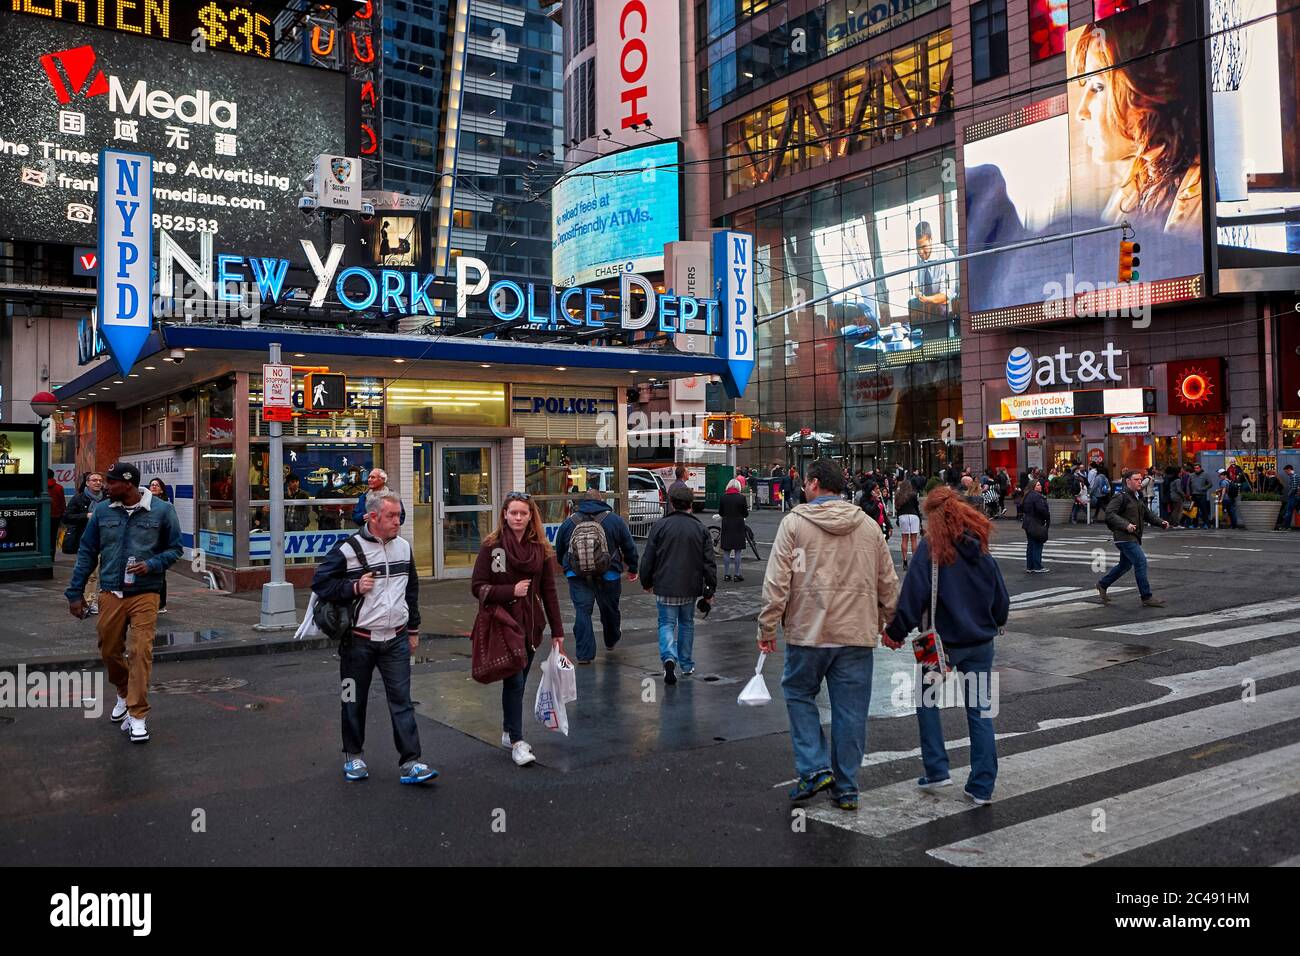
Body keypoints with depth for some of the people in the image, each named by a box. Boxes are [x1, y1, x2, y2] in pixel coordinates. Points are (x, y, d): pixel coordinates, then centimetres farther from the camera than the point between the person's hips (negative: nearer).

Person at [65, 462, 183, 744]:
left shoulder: (161, 511, -4)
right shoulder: (102, 511, 4)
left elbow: (174, 548, 4)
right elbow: (87, 552, 10)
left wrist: (151, 565, -14)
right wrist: (75, 592, 9)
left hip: (145, 594, -3)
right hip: (110, 594, 3)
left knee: (141, 652, -11)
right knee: (109, 652, 12)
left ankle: (137, 716, -4)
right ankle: (125, 693, 40)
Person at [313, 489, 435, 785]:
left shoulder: (404, 546, 7)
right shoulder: (348, 549, -10)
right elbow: (319, 583, -5)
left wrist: (413, 629, 19)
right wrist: (354, 587, -18)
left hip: (396, 639, 3)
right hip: (359, 641, -3)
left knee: (402, 700, -1)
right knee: (355, 701, 11)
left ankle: (409, 762, 1)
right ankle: (353, 756, 29)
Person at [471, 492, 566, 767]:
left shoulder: (541, 549, 5)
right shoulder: (491, 546, -5)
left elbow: (549, 591, 6)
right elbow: (477, 587, -5)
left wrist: (557, 631, 5)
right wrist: (511, 591, -17)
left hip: (531, 625, 4)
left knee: (518, 680, 12)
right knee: (514, 681, -9)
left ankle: (508, 731, 28)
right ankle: (517, 741, -3)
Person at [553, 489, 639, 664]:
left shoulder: (569, 522, 7)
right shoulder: (615, 520, 2)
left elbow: (559, 551, 17)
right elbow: (629, 547, 7)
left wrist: (568, 568, 35)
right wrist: (632, 569, 21)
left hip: (577, 576, 0)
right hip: (608, 576, 0)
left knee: (582, 612, 1)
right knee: (610, 609, 19)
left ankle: (585, 654, -5)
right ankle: (611, 641, 41)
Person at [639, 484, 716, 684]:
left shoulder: (660, 525, -5)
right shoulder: (700, 528, 0)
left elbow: (648, 558, -2)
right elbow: (709, 562, 0)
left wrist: (647, 582, 11)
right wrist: (710, 590, 6)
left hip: (665, 586, -2)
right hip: (690, 587, 2)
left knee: (667, 623, 5)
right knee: (687, 623, 18)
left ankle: (669, 657, -20)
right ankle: (687, 665, 24)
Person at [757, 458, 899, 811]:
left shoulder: (794, 522, -5)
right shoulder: (869, 526, 7)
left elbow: (776, 581, -9)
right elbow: (888, 583, 12)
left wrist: (767, 627, -2)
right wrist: (887, 623, 25)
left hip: (807, 632, -3)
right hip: (857, 634, 3)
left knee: (799, 694, 18)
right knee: (850, 709, 10)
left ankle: (815, 768, 8)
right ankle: (846, 787, 17)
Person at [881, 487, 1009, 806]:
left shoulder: (931, 548, -12)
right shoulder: (981, 549, 4)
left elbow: (913, 596, -16)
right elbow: (1001, 599, 10)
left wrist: (895, 631, -4)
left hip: (942, 641, -4)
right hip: (980, 642, 4)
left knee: (928, 701, 16)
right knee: (980, 711, 8)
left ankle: (937, 771, 14)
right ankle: (982, 787, 11)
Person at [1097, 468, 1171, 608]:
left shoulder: (1136, 498, 18)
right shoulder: (1121, 497, -11)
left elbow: (1147, 514, 22)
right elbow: (1109, 513, -21)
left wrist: (1161, 522, 5)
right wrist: (1125, 525, -30)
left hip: (1133, 537, 10)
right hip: (1125, 537, -10)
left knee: (1125, 565, 19)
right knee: (1141, 562, -14)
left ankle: (1102, 585, 34)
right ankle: (1147, 597, -11)